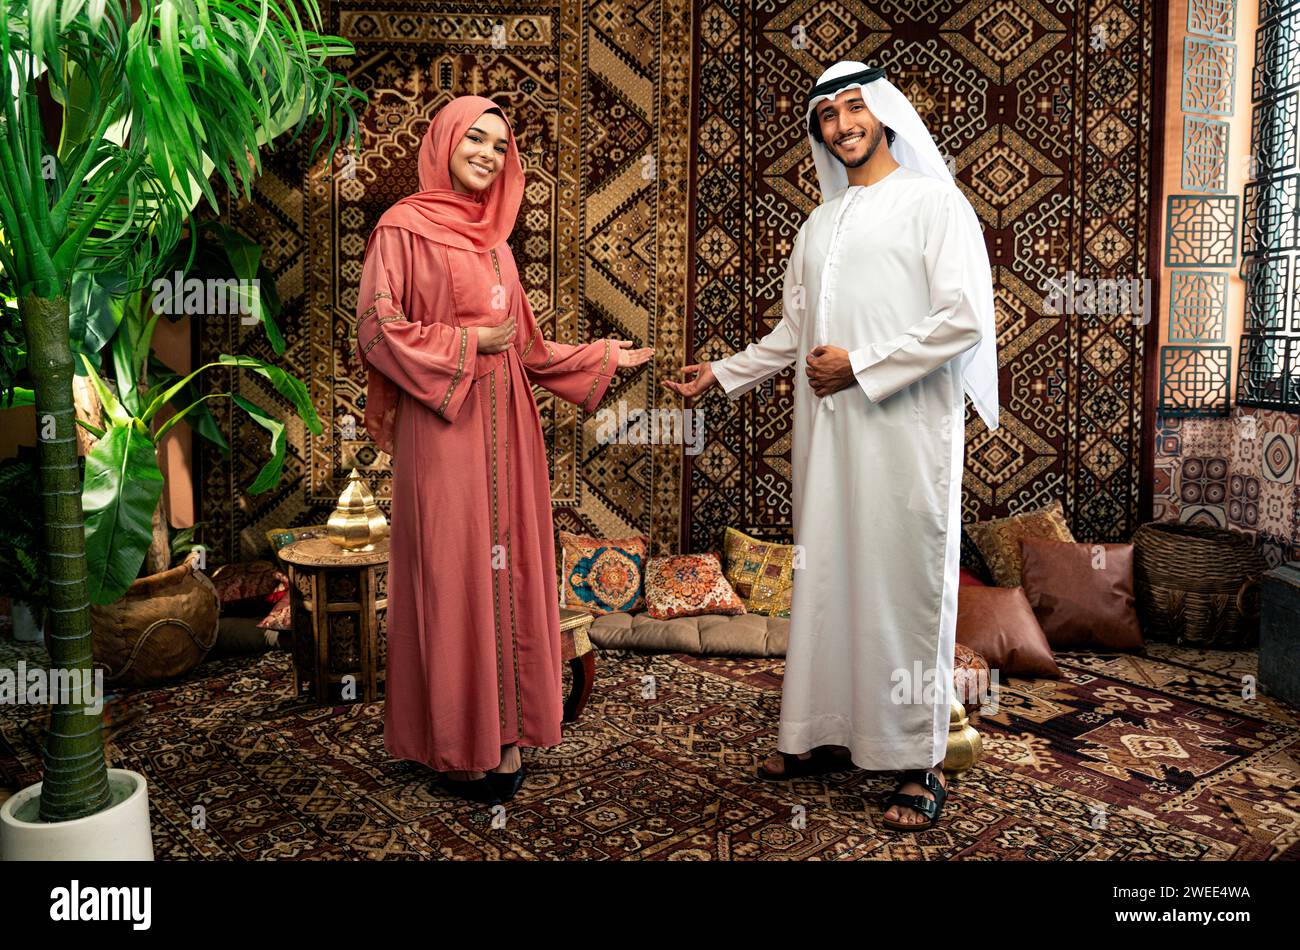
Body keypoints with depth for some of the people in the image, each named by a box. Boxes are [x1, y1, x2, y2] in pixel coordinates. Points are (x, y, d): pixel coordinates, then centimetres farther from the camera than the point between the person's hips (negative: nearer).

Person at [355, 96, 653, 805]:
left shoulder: (493, 237, 18)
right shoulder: (404, 228, -1)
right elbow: (378, 329, -9)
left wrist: (602, 358, 19)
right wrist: (468, 341, -9)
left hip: (504, 423, 6)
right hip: (442, 427, -6)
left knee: (509, 566, 6)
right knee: (453, 569, -3)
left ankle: (503, 730, 17)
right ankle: (456, 742, 10)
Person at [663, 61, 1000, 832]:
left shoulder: (934, 203, 0)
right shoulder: (819, 226, 20)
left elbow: (965, 318, -10)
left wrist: (861, 364, -13)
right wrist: (721, 373, 20)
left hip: (907, 429, -6)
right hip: (828, 430, 6)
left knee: (905, 586, -3)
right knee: (827, 580, 8)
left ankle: (920, 764, 8)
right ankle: (830, 735, 20)